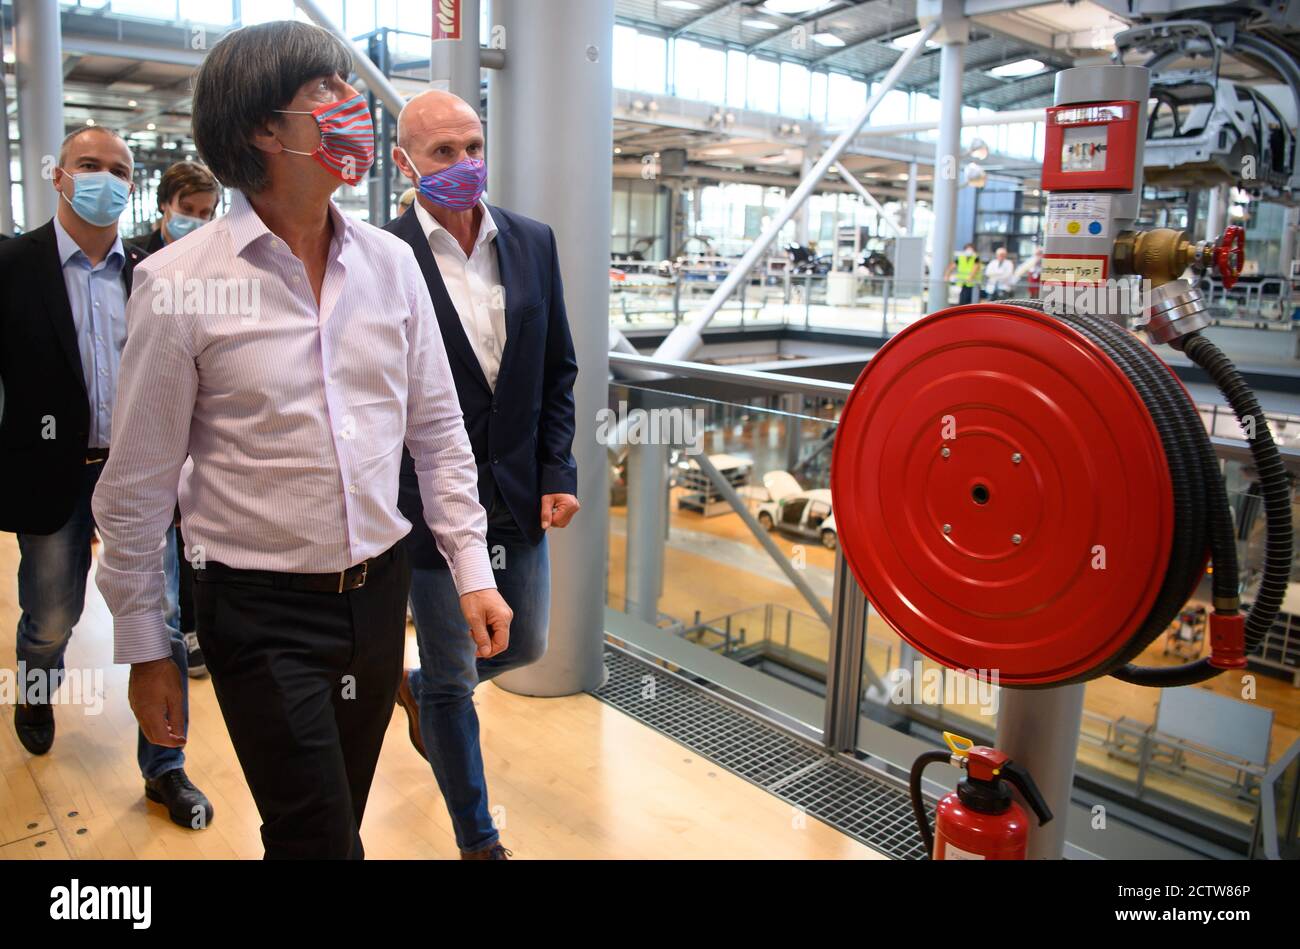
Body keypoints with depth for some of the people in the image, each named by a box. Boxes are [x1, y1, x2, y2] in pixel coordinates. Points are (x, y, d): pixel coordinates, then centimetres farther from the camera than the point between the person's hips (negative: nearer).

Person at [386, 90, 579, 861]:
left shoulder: (533, 242, 2)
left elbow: (559, 369, 6)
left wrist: (558, 471, 0)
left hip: (519, 497, 5)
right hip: (432, 503, -4)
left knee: (524, 646, 19)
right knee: (455, 683, 10)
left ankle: (418, 689, 52)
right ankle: (478, 839, 34)